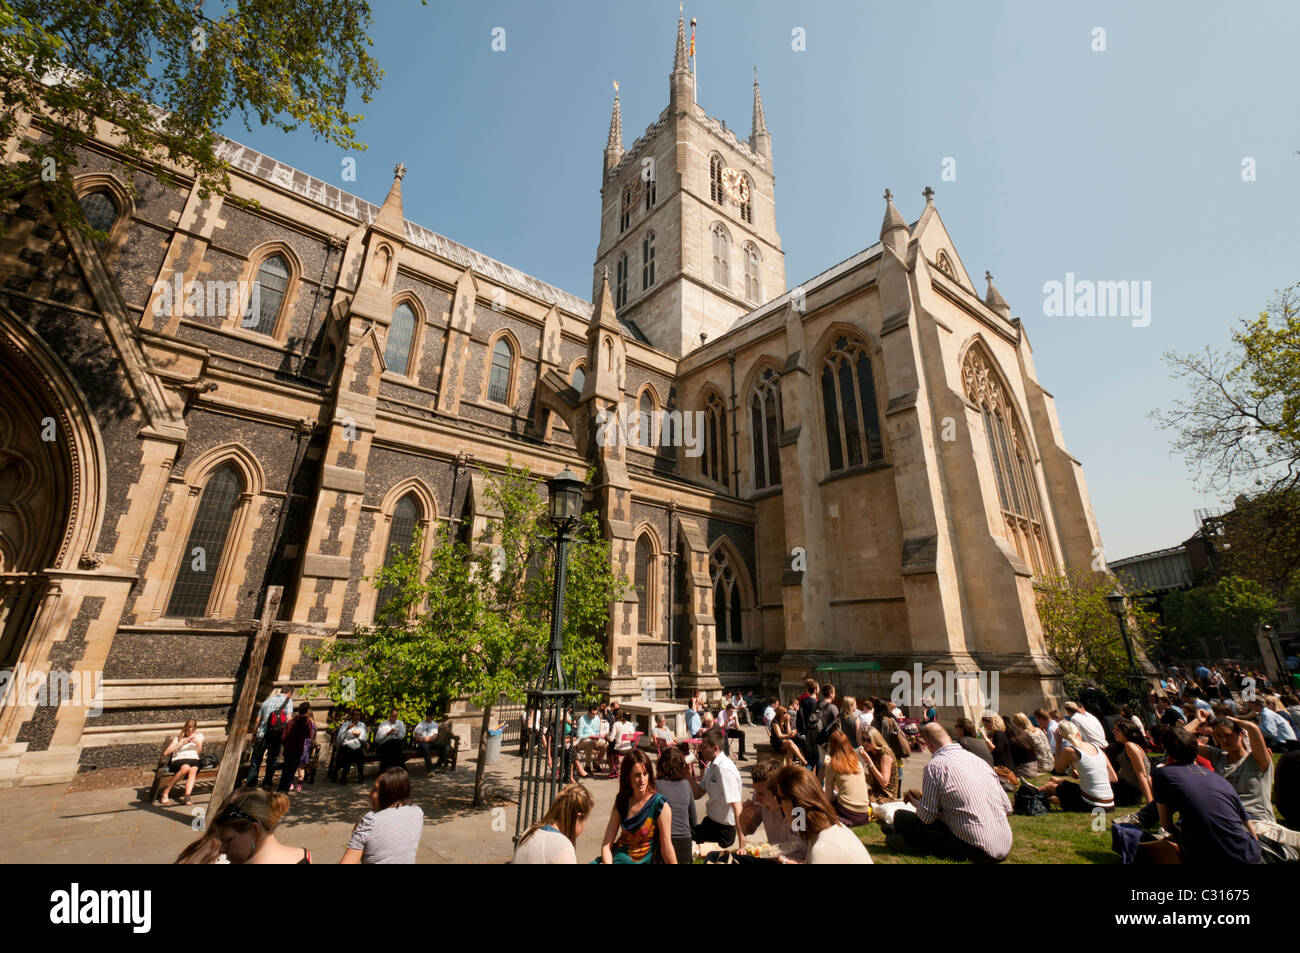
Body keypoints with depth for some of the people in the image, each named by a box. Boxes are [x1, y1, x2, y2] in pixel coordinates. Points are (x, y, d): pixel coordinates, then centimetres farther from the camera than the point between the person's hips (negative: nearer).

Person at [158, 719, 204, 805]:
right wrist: (182, 743, -6)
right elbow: (166, 752, 5)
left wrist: (197, 743, 0)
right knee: (186, 767, -39)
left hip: (193, 759, 1)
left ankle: (186, 797, -45)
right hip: (178, 760, -1)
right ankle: (166, 791, -23)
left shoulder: (199, 736, 26)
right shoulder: (178, 738, 21)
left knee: (193, 769, -37)